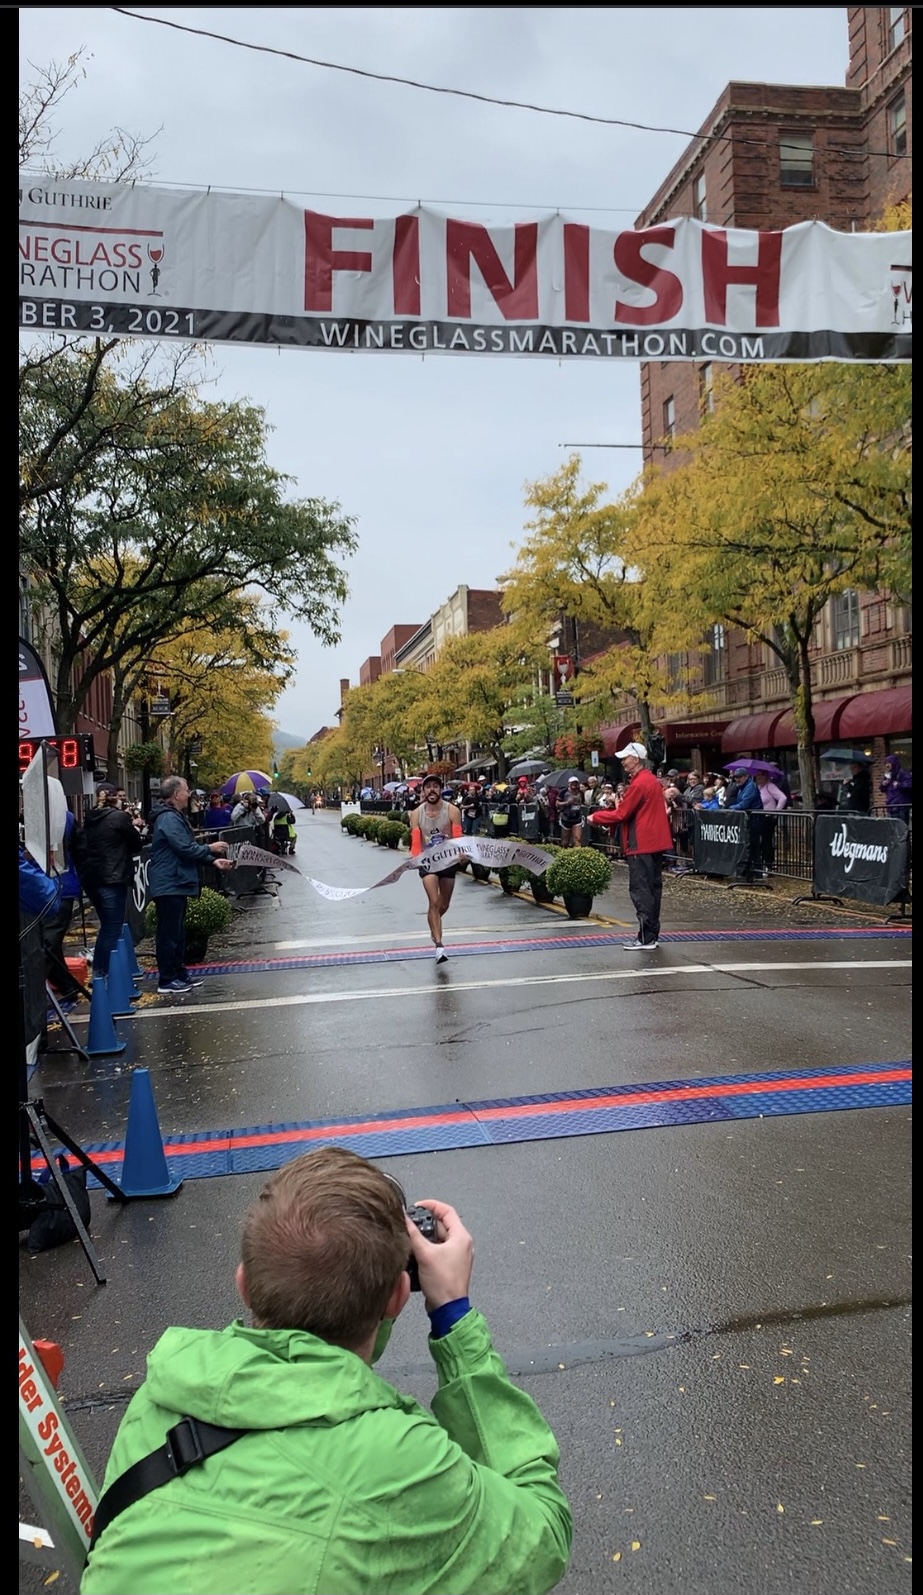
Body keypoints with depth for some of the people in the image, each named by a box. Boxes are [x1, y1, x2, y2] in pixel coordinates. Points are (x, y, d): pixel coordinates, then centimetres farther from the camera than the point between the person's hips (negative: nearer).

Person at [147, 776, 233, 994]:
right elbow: (186, 849, -22)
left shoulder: (175, 816, 17)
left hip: (175, 884, 11)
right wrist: (210, 849, -7)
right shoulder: (169, 818, -17)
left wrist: (212, 860, 10)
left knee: (177, 932, 16)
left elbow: (189, 848, 20)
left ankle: (180, 973, 24)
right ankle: (166, 980, -1)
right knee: (169, 933, -5)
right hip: (169, 884, -11)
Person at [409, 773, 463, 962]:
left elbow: (458, 838, -15)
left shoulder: (452, 811, -10)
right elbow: (415, 842, -8)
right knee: (434, 902, -17)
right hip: (428, 862, -1)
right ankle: (439, 945, -19)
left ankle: (434, 926, 49)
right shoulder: (416, 814, -6)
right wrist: (417, 858, -28)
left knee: (444, 905, 17)